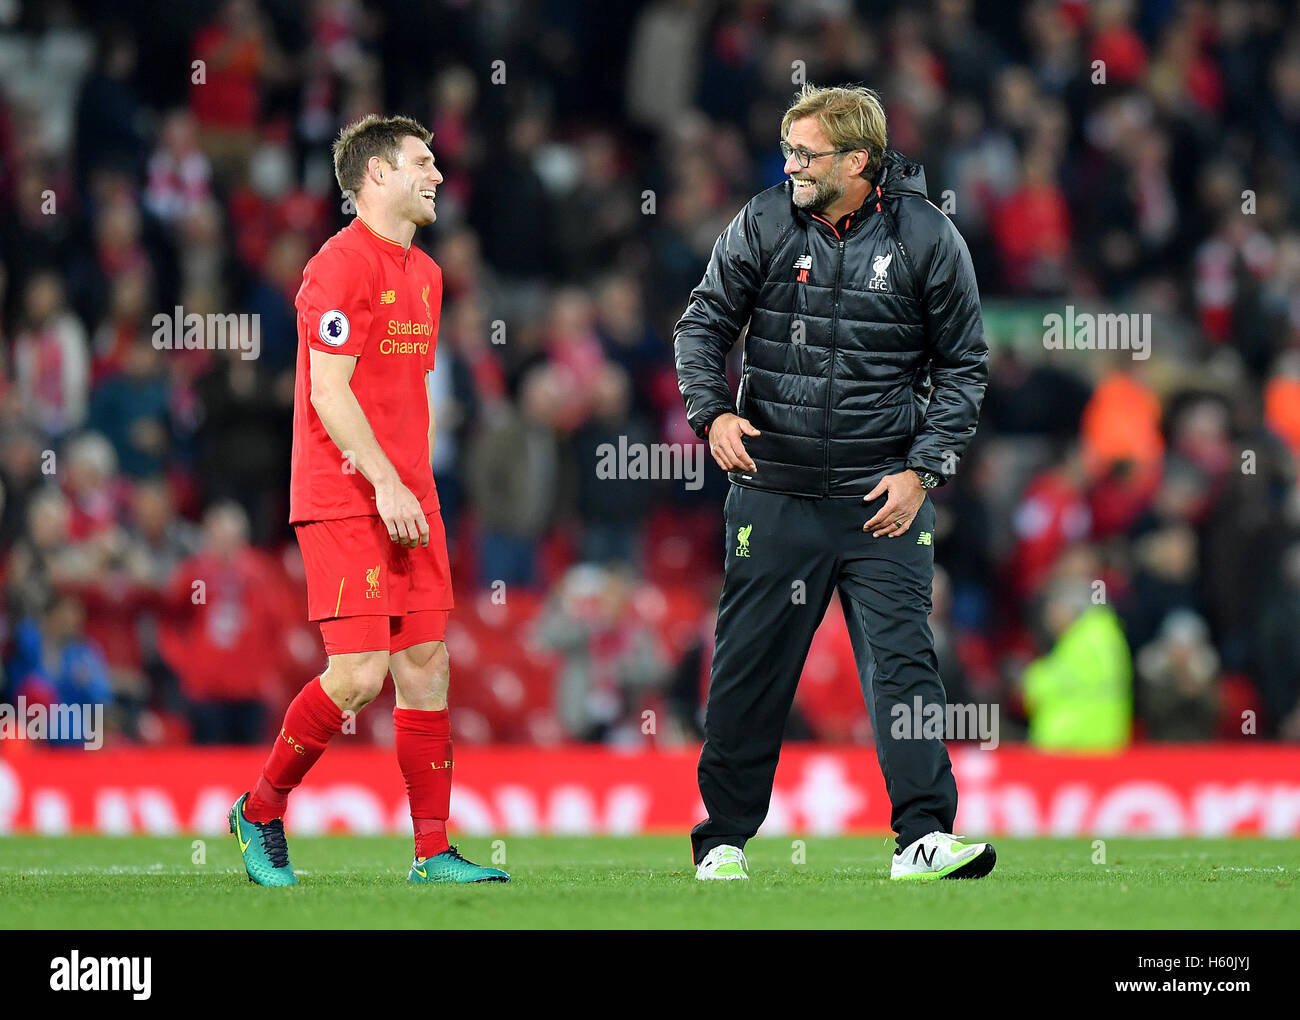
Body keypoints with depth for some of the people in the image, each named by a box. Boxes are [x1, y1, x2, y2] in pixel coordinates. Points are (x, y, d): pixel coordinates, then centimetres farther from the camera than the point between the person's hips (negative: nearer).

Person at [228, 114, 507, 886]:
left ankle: (434, 852, 5)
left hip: (407, 499, 8)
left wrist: (420, 487, 15)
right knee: (362, 670, -13)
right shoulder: (341, 267, -11)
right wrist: (386, 484, -21)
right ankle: (260, 813, 5)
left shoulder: (424, 273, 17)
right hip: (343, 501, -8)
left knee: (427, 663, 3)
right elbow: (328, 391, -16)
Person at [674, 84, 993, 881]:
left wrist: (923, 469, -4)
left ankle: (926, 836, -11)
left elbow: (965, 366, 5)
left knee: (901, 658, -9)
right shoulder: (763, 226, 2)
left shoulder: (928, 239, -1)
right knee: (749, 666, 5)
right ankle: (723, 838, 16)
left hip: (883, 495, -1)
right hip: (776, 492, 1)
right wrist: (714, 411, -7)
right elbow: (704, 324, 11)